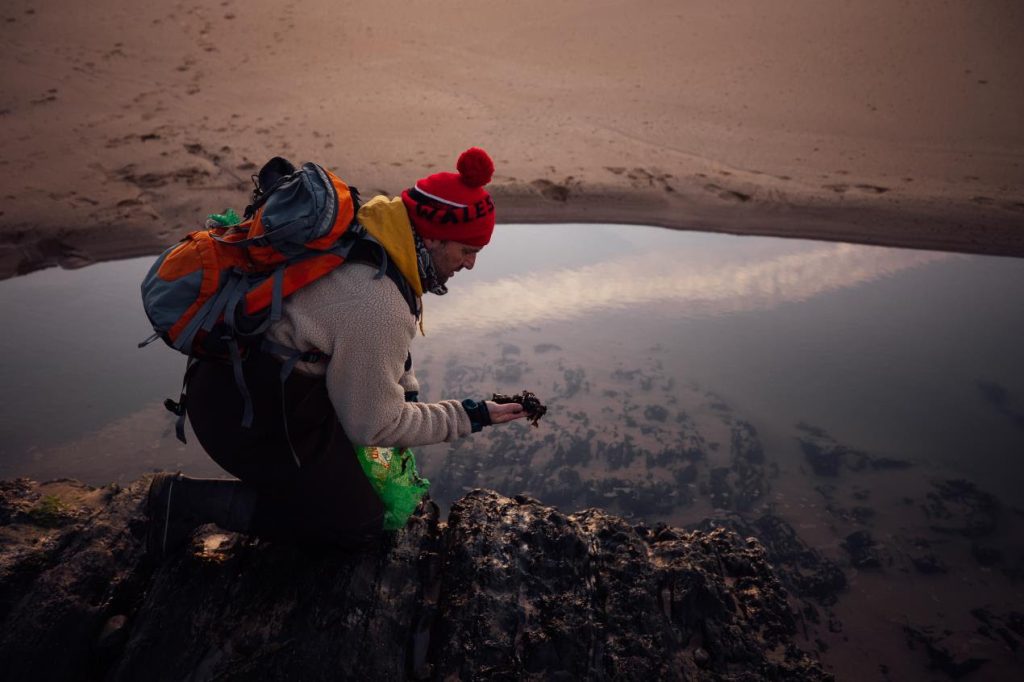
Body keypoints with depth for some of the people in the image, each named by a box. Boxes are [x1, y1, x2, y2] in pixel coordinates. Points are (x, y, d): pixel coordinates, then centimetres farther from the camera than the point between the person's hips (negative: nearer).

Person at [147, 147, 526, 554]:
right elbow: (376, 427, -17)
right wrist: (471, 417, -11)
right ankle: (193, 499, 1)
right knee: (360, 522, 4)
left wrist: (408, 389, 12)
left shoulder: (368, 239, -3)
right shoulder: (377, 307, -30)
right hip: (253, 418, -9)